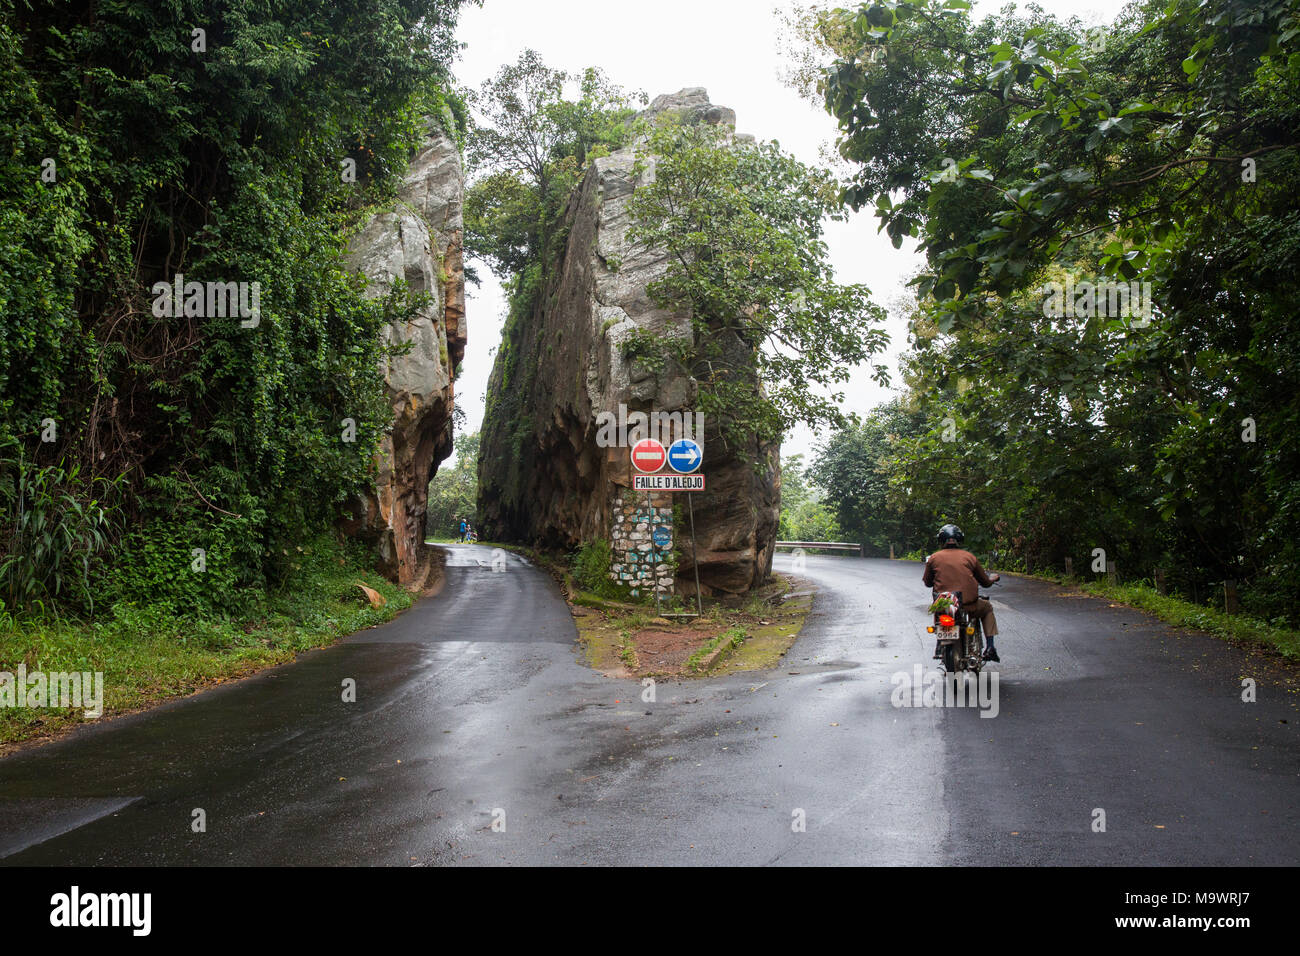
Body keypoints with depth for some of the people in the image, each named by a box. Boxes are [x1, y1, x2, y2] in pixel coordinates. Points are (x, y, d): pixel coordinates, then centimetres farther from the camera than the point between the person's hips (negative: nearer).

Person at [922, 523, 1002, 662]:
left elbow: (927, 582, 13)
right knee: (987, 608, 30)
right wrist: (994, 578, 38)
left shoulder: (933, 558, 3)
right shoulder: (969, 557, 5)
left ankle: (939, 645, 29)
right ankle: (989, 648, 20)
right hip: (969, 606, -1)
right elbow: (985, 582, 14)